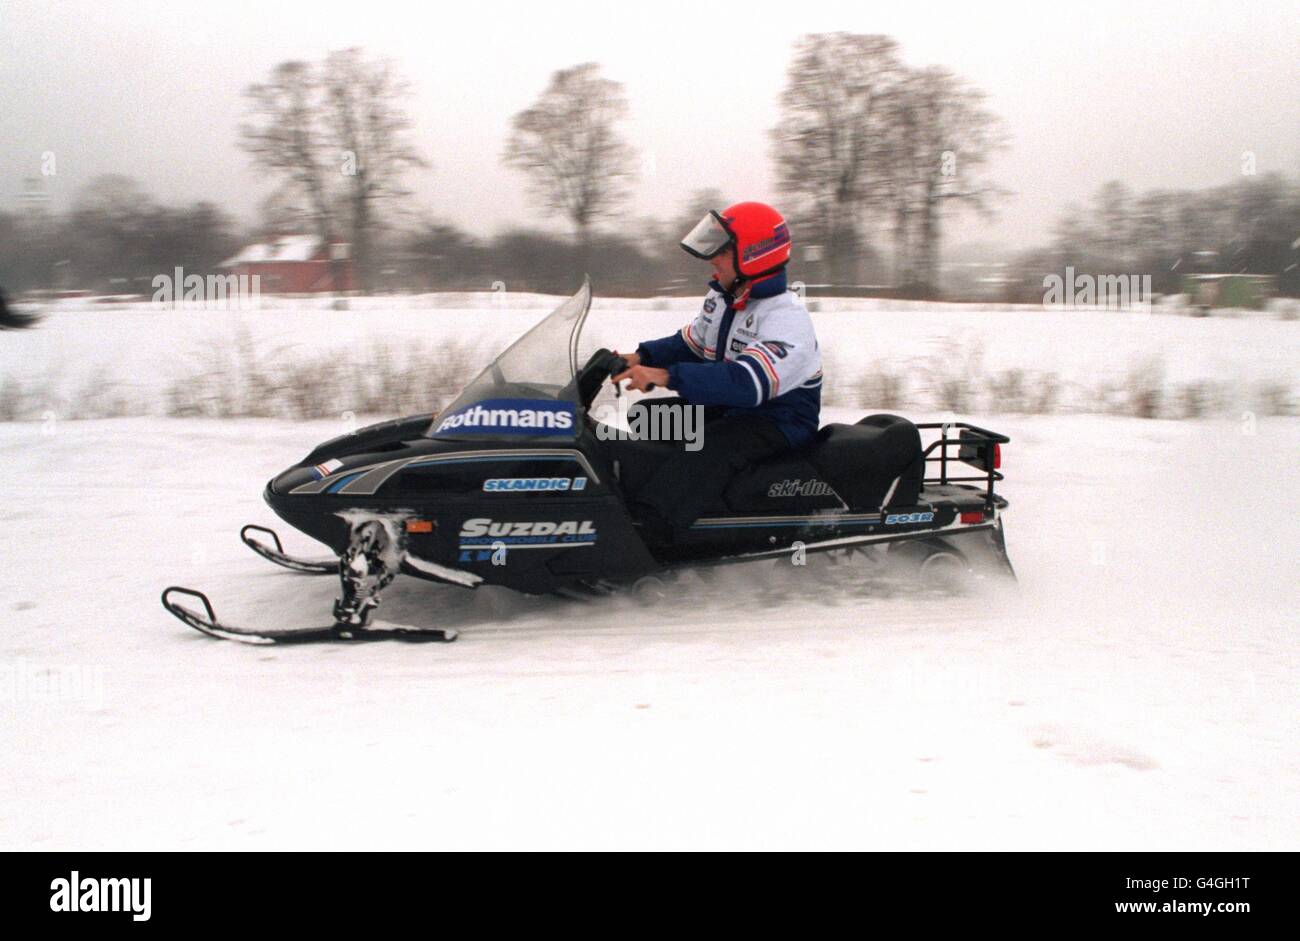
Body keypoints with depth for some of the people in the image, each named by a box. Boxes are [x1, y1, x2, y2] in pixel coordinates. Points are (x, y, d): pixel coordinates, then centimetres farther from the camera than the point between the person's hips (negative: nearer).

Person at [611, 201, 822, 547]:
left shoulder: (787, 319, -24)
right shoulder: (721, 298, 7)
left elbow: (749, 382, -39)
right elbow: (690, 344, 19)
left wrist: (667, 376, -44)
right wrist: (642, 357, -2)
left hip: (779, 422, -11)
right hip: (727, 407, 11)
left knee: (708, 447, -36)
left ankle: (643, 537, -51)